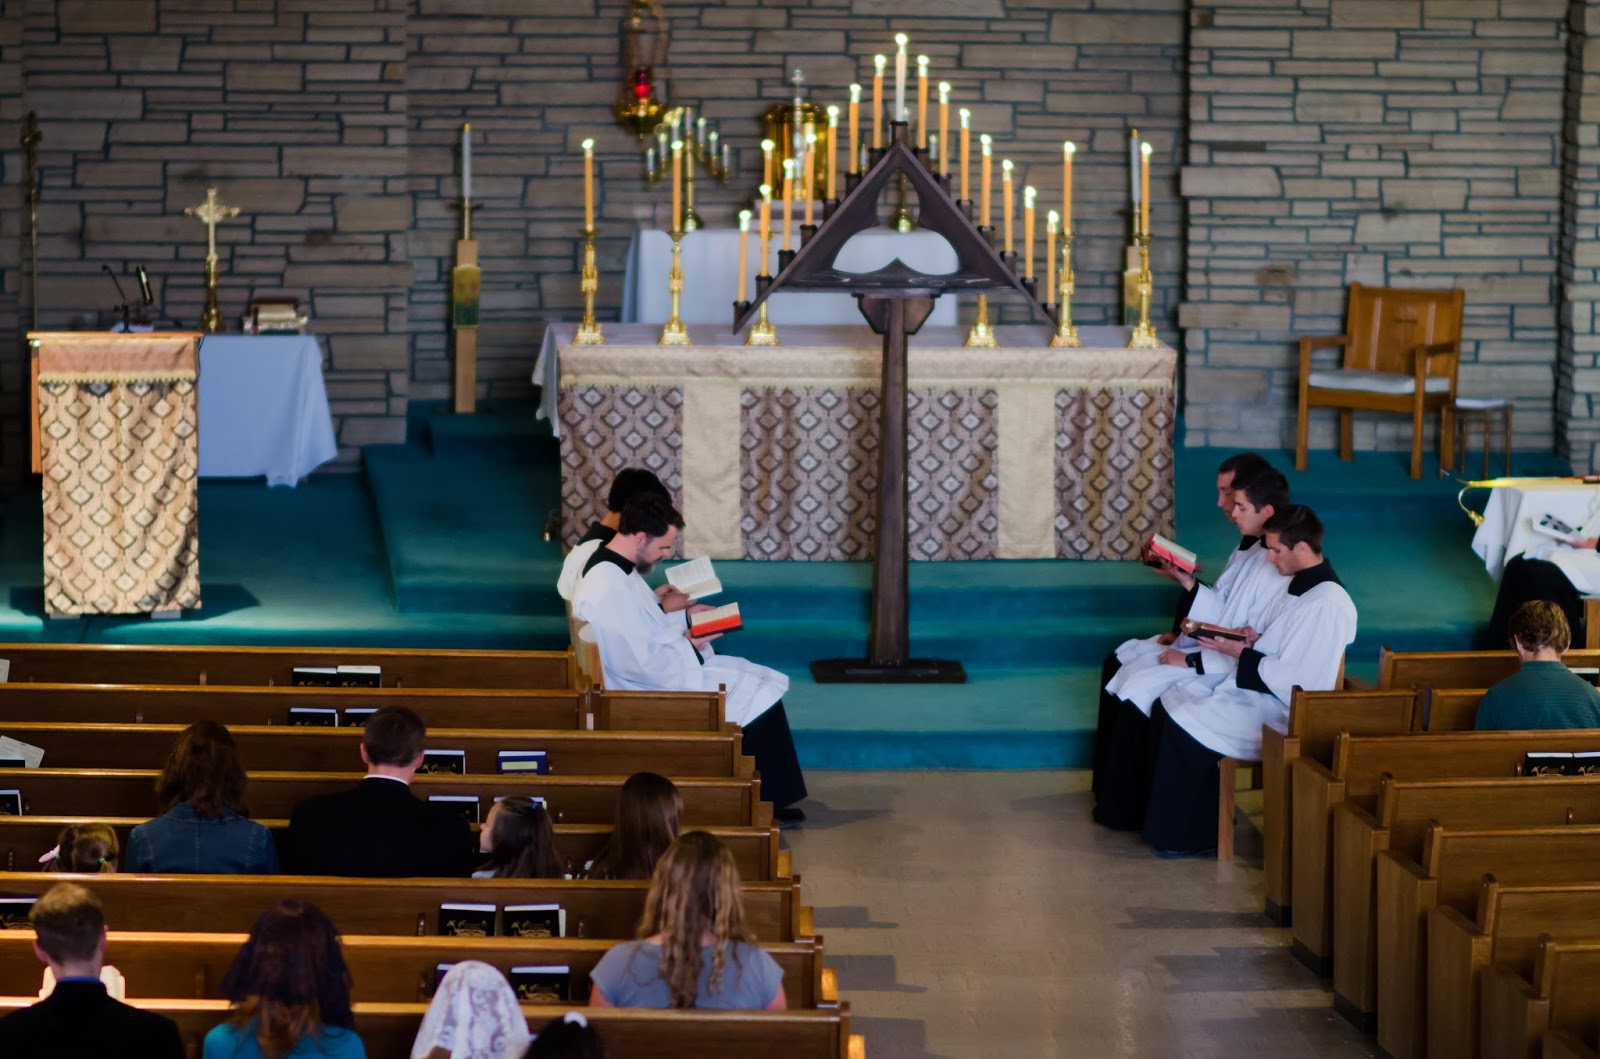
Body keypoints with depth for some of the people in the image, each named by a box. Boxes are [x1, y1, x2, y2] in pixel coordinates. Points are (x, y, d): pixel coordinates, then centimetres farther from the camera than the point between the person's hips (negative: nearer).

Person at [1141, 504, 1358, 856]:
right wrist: (1249, 641, 0)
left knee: (1184, 725, -18)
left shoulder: (1327, 605, -22)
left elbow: (1290, 678, -24)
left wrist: (1240, 652, -15)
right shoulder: (1301, 582, 8)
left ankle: (1193, 836, -3)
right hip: (1256, 687, 10)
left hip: (1279, 711, -10)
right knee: (1169, 702, 1)